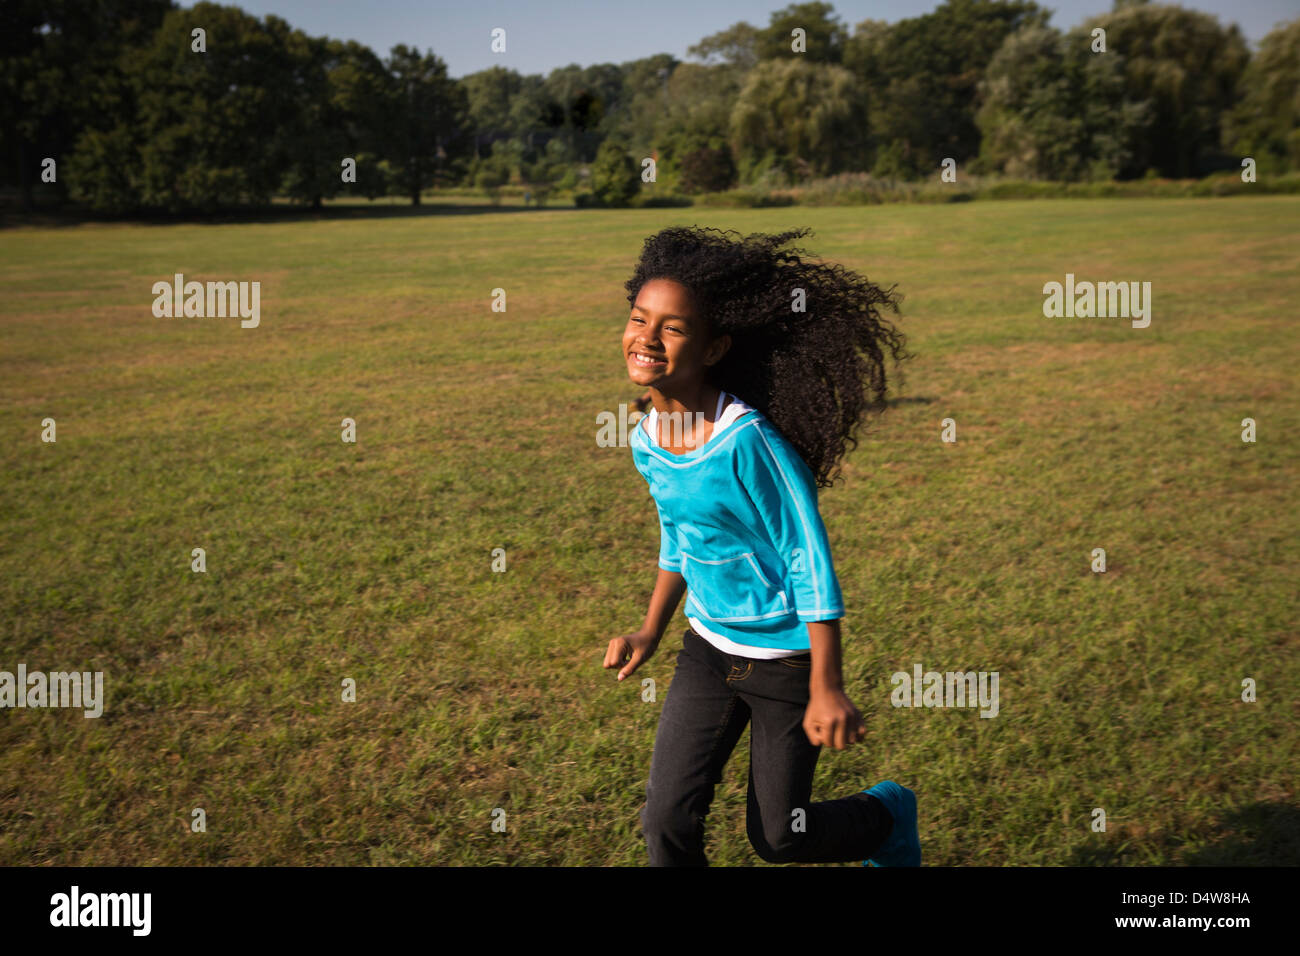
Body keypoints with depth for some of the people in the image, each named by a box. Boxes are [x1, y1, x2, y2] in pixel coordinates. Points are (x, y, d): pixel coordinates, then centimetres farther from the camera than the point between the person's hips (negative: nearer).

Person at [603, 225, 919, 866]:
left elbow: (809, 561, -22)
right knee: (666, 824, 0)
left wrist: (826, 689, -21)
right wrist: (650, 632, 13)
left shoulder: (747, 441, -26)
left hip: (787, 658, -6)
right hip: (709, 649, 6)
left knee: (778, 838, 9)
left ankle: (888, 812, 39)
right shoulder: (645, 441, -4)